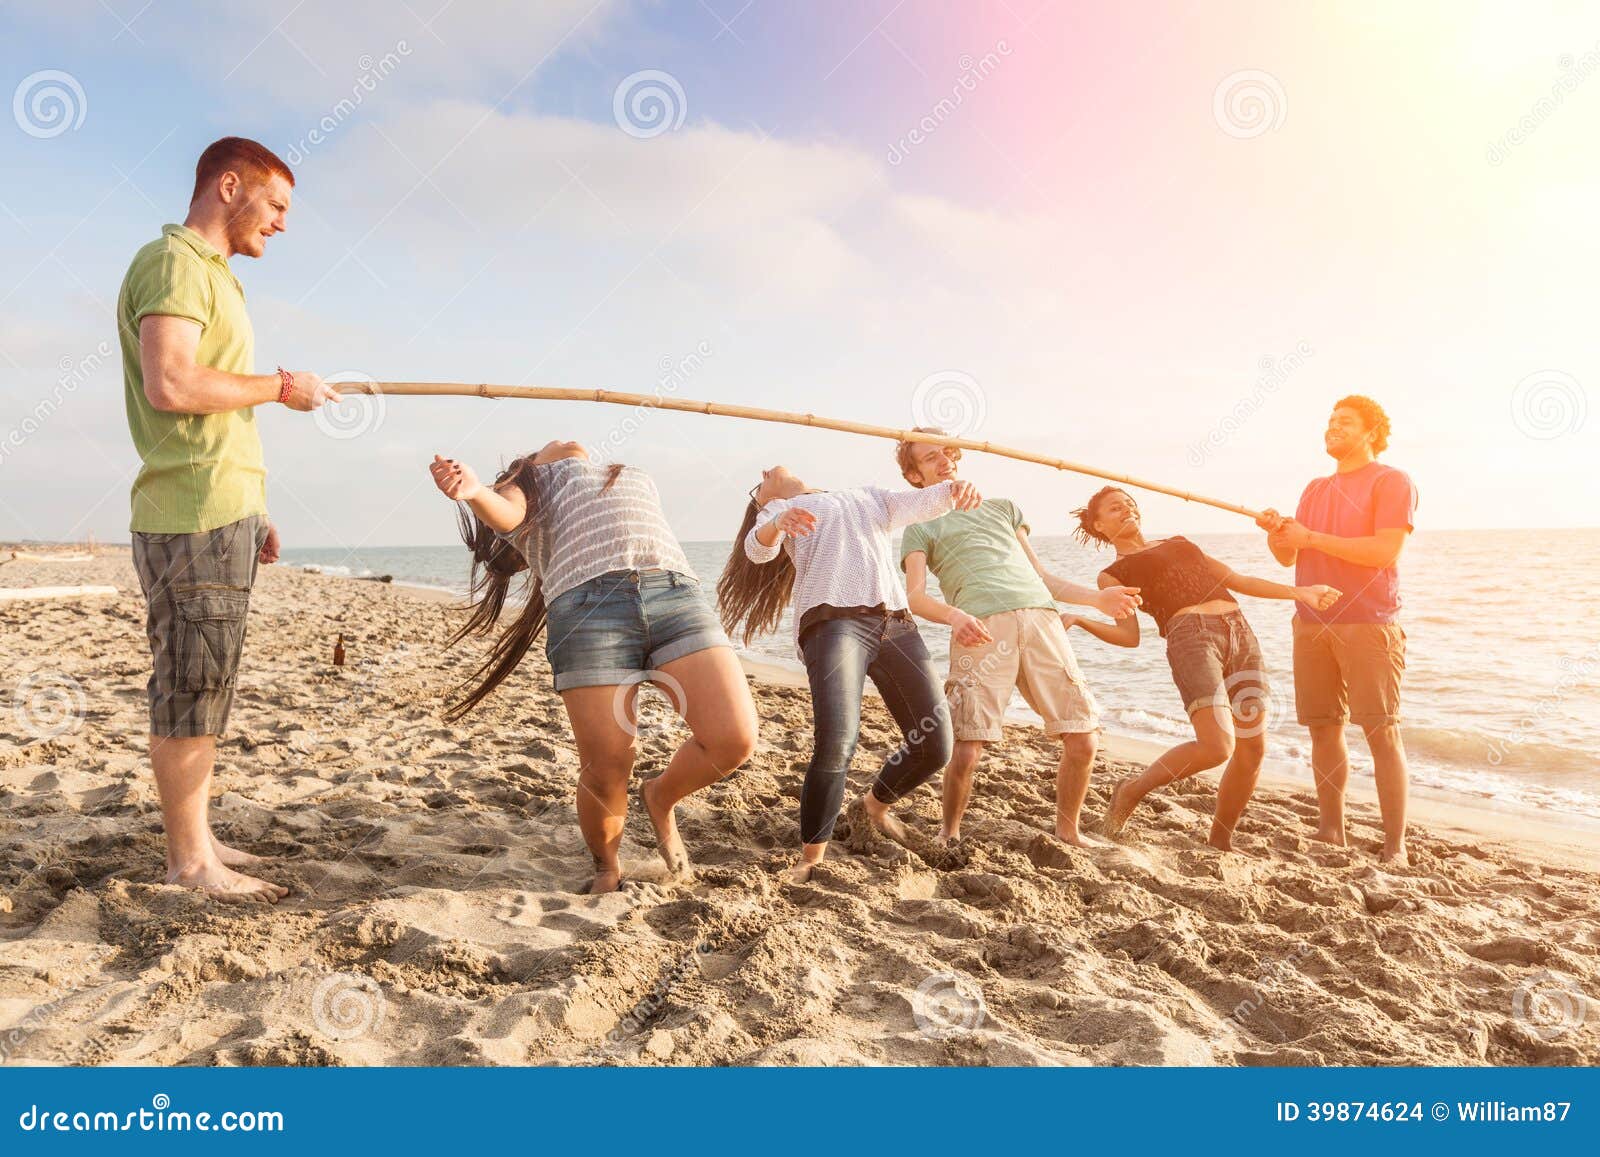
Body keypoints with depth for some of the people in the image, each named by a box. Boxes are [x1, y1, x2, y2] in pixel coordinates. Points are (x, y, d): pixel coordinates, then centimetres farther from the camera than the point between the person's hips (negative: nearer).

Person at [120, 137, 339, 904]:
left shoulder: (213, 277, 22)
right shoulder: (173, 263, -7)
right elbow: (171, 386, -22)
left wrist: (253, 511, 20)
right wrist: (280, 388, -9)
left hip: (223, 516, 9)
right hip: (191, 521, -9)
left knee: (206, 688, 12)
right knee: (189, 689, -4)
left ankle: (196, 838, 20)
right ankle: (188, 860, 4)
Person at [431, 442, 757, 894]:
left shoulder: (639, 479, 42)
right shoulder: (527, 487, 29)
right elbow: (505, 514, 3)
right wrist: (474, 492, -15)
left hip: (676, 591, 4)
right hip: (586, 604, -3)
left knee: (735, 739, -15)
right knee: (606, 774, -7)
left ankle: (661, 798, 16)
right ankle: (607, 868, 25)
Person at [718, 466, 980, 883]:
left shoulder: (869, 498, 33)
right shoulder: (778, 510, 22)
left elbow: (922, 502, 17)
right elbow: (757, 549, 0)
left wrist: (954, 489, -6)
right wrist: (779, 522, -24)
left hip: (895, 622, 4)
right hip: (833, 621, -4)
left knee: (935, 745, 1)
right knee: (836, 742, -23)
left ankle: (876, 804, 31)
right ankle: (811, 857, -2)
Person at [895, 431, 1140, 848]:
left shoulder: (1001, 507, 34)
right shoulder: (920, 527, 20)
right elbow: (915, 596, 2)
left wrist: (1096, 598, 17)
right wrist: (954, 616, -19)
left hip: (1041, 618, 4)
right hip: (982, 626, -4)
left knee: (1082, 738, -2)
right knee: (967, 750, -12)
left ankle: (1067, 829, 19)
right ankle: (949, 834, 13)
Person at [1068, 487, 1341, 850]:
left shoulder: (1179, 543, 31)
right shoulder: (1113, 574, 13)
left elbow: (1237, 580, 30)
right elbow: (1129, 635, 1)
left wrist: (1299, 592, 22)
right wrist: (1079, 620, -15)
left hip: (1239, 630, 6)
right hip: (1190, 636, -6)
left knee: (1252, 749, 1)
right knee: (1218, 747, -21)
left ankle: (1220, 840, 19)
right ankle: (1132, 790, 2)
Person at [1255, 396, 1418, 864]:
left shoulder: (1391, 482, -1)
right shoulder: (1315, 489, 20)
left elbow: (1386, 550, -15)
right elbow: (1289, 557, 19)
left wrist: (1311, 538, -14)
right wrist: (1276, 534, -3)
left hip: (1369, 626, -6)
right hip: (1312, 623, 6)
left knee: (1381, 731, -6)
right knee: (1324, 727, 7)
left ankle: (1395, 846, -1)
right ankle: (1331, 832, 17)